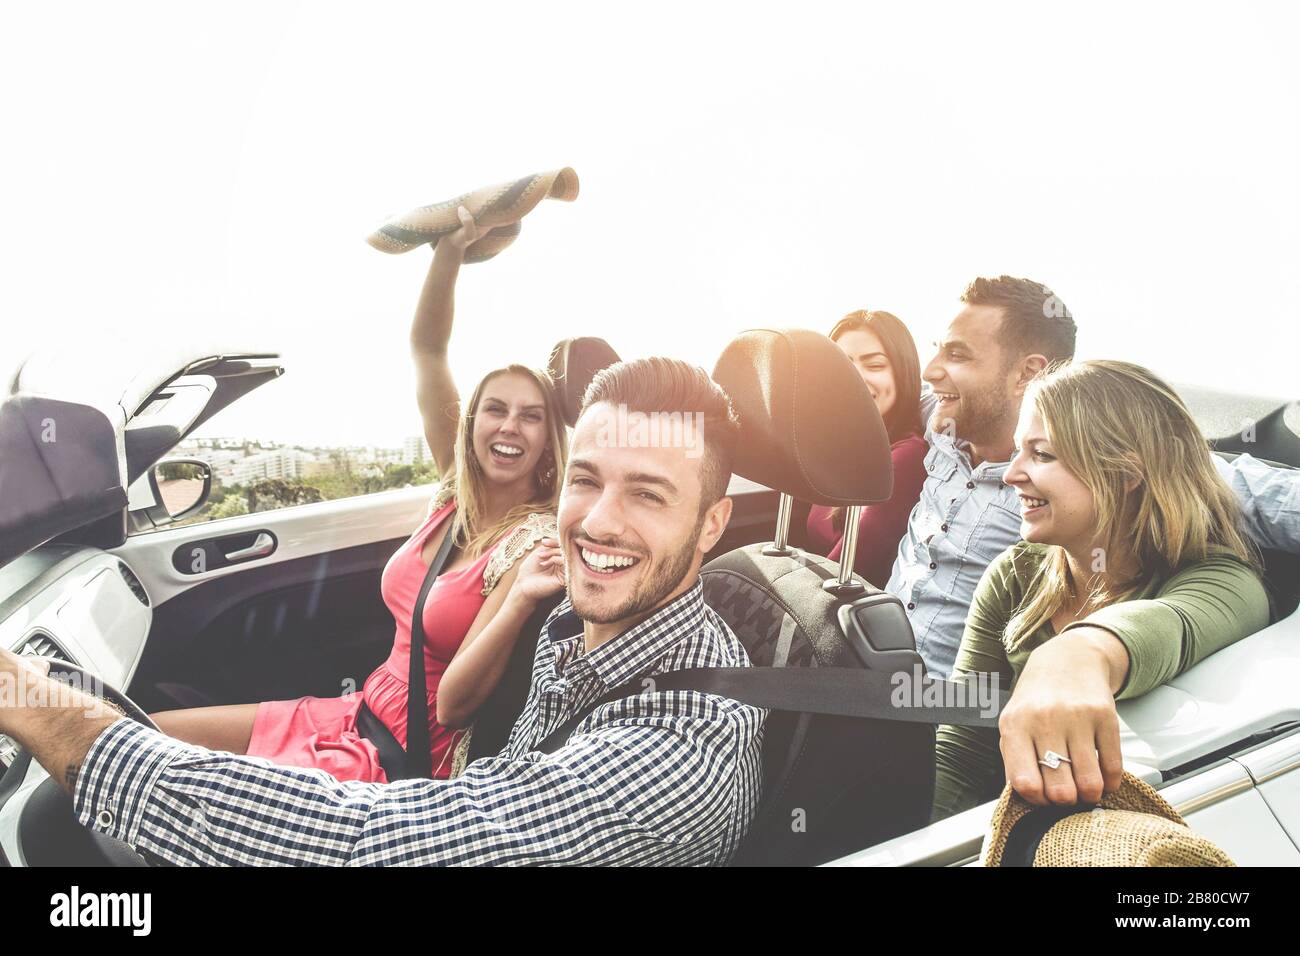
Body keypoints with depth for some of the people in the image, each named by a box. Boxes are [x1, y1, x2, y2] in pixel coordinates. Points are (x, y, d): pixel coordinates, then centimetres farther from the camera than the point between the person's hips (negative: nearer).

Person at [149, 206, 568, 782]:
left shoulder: (535, 544, -20)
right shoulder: (460, 488, 0)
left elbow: (453, 705, -23)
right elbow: (426, 349, 0)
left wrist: (520, 601, -38)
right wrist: (451, 247, -11)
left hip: (406, 760, -7)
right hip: (361, 712, 7)